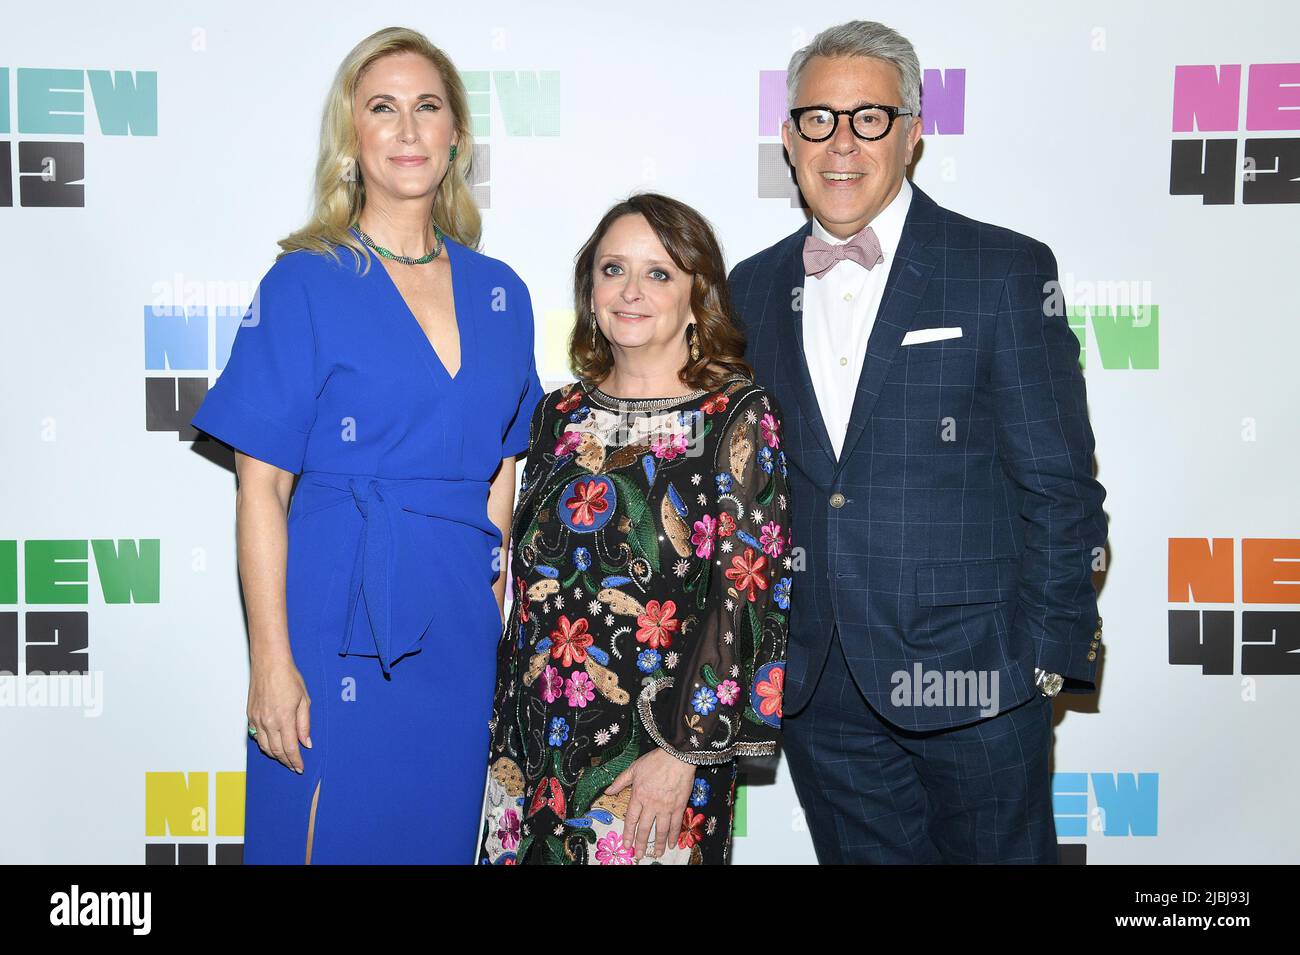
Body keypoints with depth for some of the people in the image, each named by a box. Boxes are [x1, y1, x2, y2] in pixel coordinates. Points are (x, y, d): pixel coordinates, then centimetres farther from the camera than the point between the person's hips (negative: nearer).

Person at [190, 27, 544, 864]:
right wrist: (272, 660, -12)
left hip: (459, 626, 4)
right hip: (339, 615, -4)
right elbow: (260, 487, -8)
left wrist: (498, 606, 6)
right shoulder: (305, 284, -5)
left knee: (437, 833, 16)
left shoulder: (500, 293, 8)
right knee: (327, 834, 7)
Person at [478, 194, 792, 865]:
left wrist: (684, 752, -16)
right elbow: (528, 587, 12)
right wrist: (505, 733, 10)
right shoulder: (559, 415, 8)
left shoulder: (740, 415, -8)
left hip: (657, 761, -4)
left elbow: (745, 595, -13)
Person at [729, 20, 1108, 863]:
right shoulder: (752, 289, 8)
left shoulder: (1005, 271, -4)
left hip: (971, 677, -3)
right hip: (815, 690, 4)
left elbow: (1058, 485, -5)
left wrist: (1048, 657, -8)